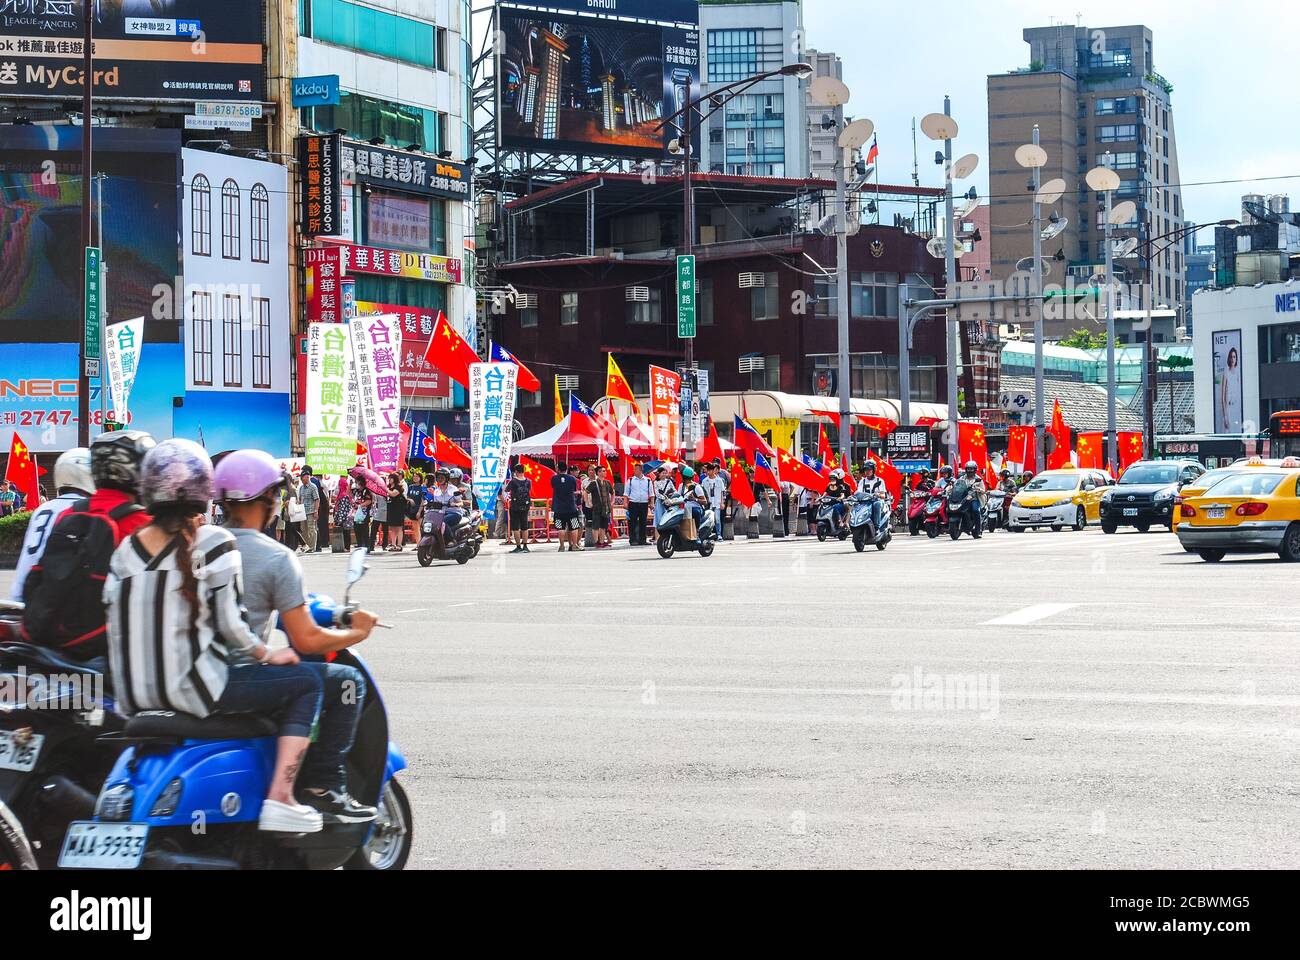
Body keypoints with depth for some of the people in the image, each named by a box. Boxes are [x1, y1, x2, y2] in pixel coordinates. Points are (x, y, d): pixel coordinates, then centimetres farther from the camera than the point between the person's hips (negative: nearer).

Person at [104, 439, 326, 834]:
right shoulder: (213, 542, -8)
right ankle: (280, 797, -5)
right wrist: (269, 655, 5)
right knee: (305, 683, 8)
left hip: (134, 696, 7)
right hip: (193, 688, -7)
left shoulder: (126, 548, 8)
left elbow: (116, 621, 9)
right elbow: (231, 624, -11)